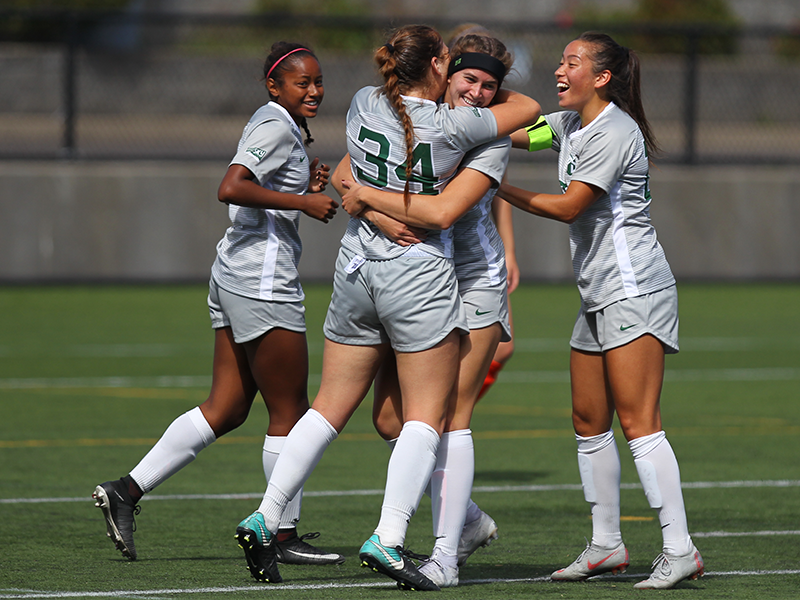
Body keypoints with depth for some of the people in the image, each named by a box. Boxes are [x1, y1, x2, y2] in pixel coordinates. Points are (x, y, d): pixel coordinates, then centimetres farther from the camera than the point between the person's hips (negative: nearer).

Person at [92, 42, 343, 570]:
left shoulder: (278, 126, 18)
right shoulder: (276, 128, -13)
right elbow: (231, 189, -27)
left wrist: (306, 188, 10)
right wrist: (302, 201, -23)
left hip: (233, 278, 10)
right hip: (264, 283, -10)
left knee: (226, 410, 10)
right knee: (290, 411, 0)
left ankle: (126, 491, 6)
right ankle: (285, 535, 8)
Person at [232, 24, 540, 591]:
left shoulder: (364, 105, 1)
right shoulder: (452, 126, -12)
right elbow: (528, 109, 4)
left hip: (356, 268, 6)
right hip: (420, 277, -6)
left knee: (330, 408, 13)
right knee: (426, 416, -1)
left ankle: (266, 518, 7)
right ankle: (388, 539, -13)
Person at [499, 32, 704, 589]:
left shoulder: (614, 133, -15)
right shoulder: (570, 123, 14)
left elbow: (568, 207, -15)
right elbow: (514, 132, 15)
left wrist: (499, 189, -10)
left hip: (635, 291, -10)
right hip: (598, 295, 10)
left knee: (637, 422, -15)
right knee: (589, 422, 9)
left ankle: (679, 549, -17)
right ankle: (607, 545, 18)